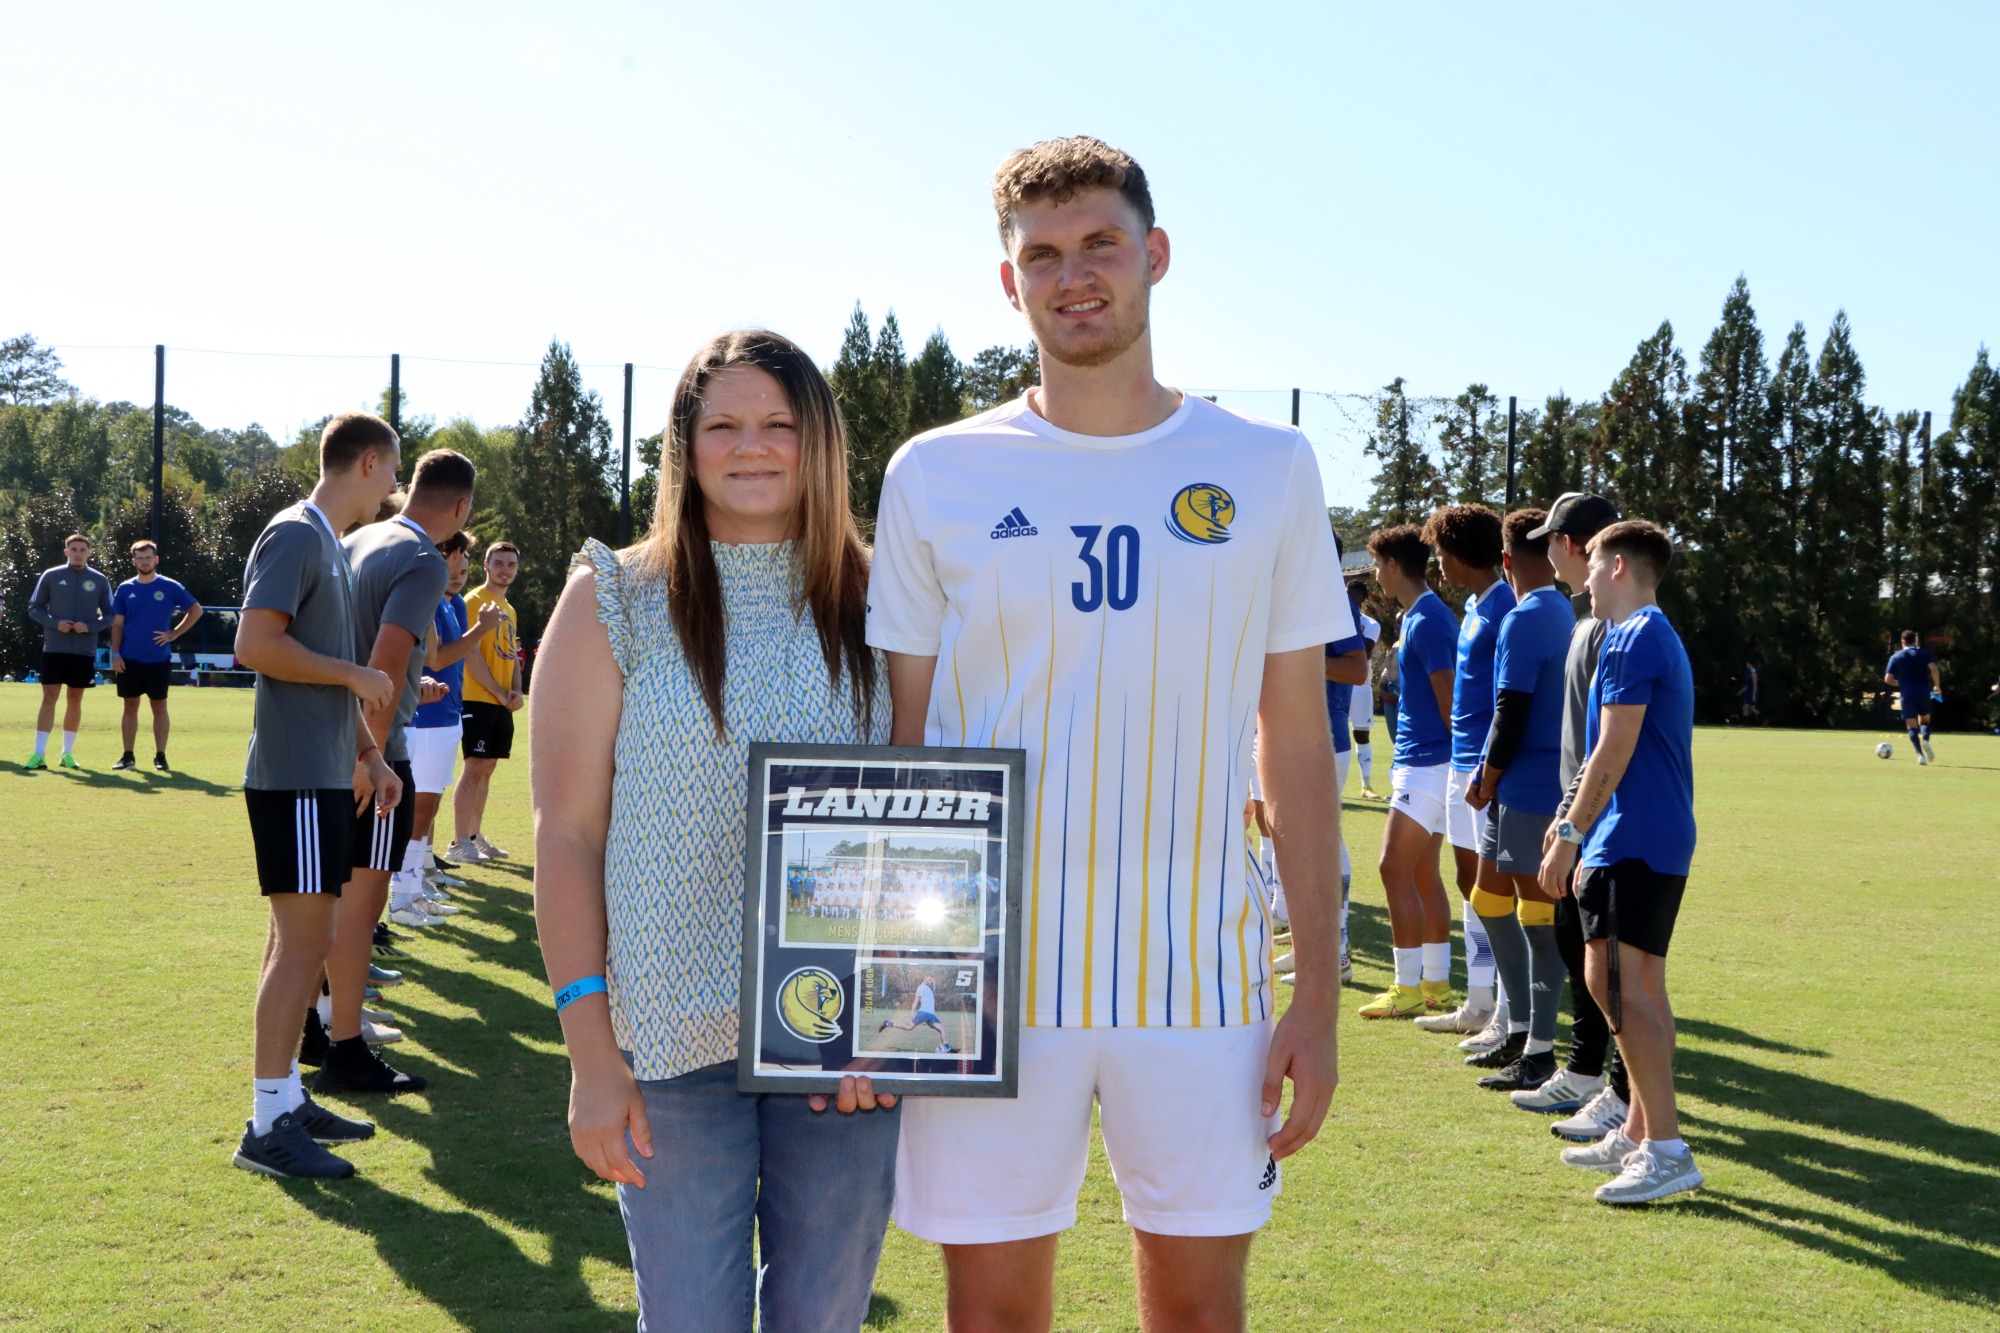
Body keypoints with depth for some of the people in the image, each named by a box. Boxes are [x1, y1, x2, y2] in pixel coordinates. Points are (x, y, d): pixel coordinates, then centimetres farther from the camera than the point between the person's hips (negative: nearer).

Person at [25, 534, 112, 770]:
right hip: (54, 649, -1)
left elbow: (109, 615, 6)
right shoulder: (50, 576, 2)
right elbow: (34, 608, 3)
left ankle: (68, 752, 17)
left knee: (75, 700, 8)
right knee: (49, 697, -6)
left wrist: (90, 626, -12)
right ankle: (39, 754, -6)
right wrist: (55, 623, -13)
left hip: (85, 651, 2)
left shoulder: (100, 581, 4)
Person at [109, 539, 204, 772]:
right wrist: (116, 654, -3)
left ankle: (160, 757, 9)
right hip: (130, 659, 2)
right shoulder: (125, 589, 5)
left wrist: (174, 633, -2)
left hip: (159, 659, -1)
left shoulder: (170, 587, -1)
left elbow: (196, 610, 5)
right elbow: (117, 624, 6)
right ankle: (128, 756, 12)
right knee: (130, 706, 6)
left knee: (159, 707, 3)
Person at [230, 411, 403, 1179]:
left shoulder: (329, 544, 18)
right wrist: (356, 675, -13)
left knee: (298, 938, 13)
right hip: (296, 775, -10)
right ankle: (268, 1126, -5)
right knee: (305, 940, -9)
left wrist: (369, 757, 20)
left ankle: (286, 1096, 21)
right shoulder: (296, 535, -11)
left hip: (320, 774, 10)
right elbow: (256, 644, -22)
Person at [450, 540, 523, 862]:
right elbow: (470, 654, -15)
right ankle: (459, 844, -8)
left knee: (487, 768, 11)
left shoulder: (509, 609, 18)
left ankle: (474, 836, 19)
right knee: (475, 768, -10)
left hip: (502, 703, 8)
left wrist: (516, 691, 4)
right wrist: (498, 692, -14)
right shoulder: (475, 602, -8)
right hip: (478, 699, -8)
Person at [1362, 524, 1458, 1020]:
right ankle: (1436, 984, 17)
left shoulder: (1426, 620, -16)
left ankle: (1408, 989, -4)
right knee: (1422, 873, 12)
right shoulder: (1418, 616, 15)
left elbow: (1449, 699, -18)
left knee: (1395, 870, -8)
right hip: (1422, 762, 10)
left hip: (1426, 765, -10)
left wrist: (1448, 751, -10)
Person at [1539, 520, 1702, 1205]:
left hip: (1634, 842, -11)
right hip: (1660, 839, 11)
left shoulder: (1635, 639, -13)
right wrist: (1576, 824, 26)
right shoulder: (1660, 636, 20)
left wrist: (1570, 834, -16)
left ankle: (1667, 1149, -11)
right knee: (1637, 989, 14)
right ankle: (1640, 1132, 20)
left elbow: (1614, 752, -18)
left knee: (1623, 989, -11)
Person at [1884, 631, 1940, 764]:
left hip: (1906, 695, 0)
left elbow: (1888, 679, 0)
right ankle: (1925, 740, -14)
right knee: (1924, 721, 19)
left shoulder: (1895, 657, 7)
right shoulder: (1924, 654, 5)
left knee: (1912, 726, 5)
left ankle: (1920, 754, -13)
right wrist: (1937, 686, -1)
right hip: (1923, 693, 0)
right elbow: (1933, 669, -13)